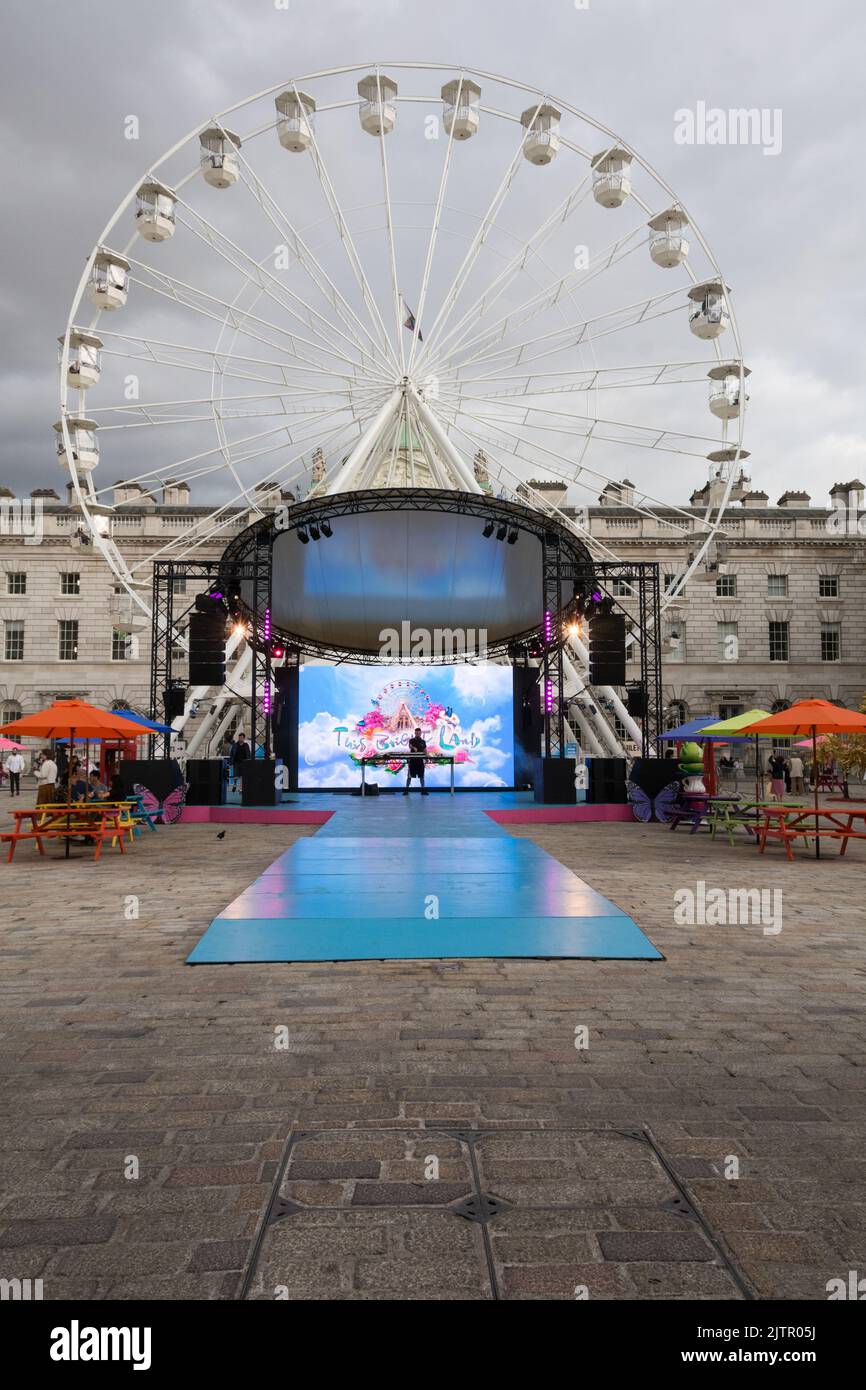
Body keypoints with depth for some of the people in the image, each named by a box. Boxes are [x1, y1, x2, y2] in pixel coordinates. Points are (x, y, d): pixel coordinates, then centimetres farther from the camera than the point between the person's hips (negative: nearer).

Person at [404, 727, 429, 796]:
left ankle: (423, 790, 8)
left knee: (421, 776, 4)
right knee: (409, 776, 0)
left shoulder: (423, 742, 11)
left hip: (420, 760, 3)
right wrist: (413, 748, -45)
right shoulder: (412, 740, 0)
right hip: (412, 760, -2)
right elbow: (410, 746, -22)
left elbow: (425, 751, 13)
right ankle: (406, 790, 3)